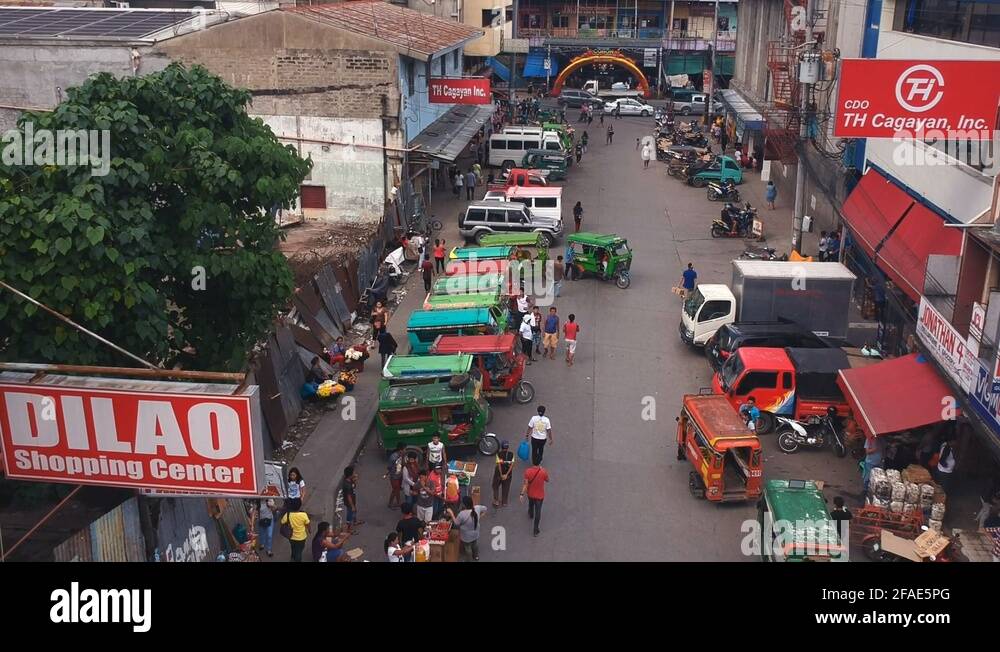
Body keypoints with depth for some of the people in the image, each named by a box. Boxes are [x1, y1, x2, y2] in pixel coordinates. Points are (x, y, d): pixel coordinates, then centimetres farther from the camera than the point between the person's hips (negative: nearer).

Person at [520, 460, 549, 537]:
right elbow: (547, 480, -4)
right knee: (538, 512, 9)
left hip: (530, 494, 2)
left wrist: (522, 494, -11)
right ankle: (536, 530, 15)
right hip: (539, 495, -2)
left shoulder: (528, 472, -24)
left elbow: (525, 484, -19)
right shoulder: (543, 472, -25)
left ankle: (531, 515, 64)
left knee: (531, 504, 34)